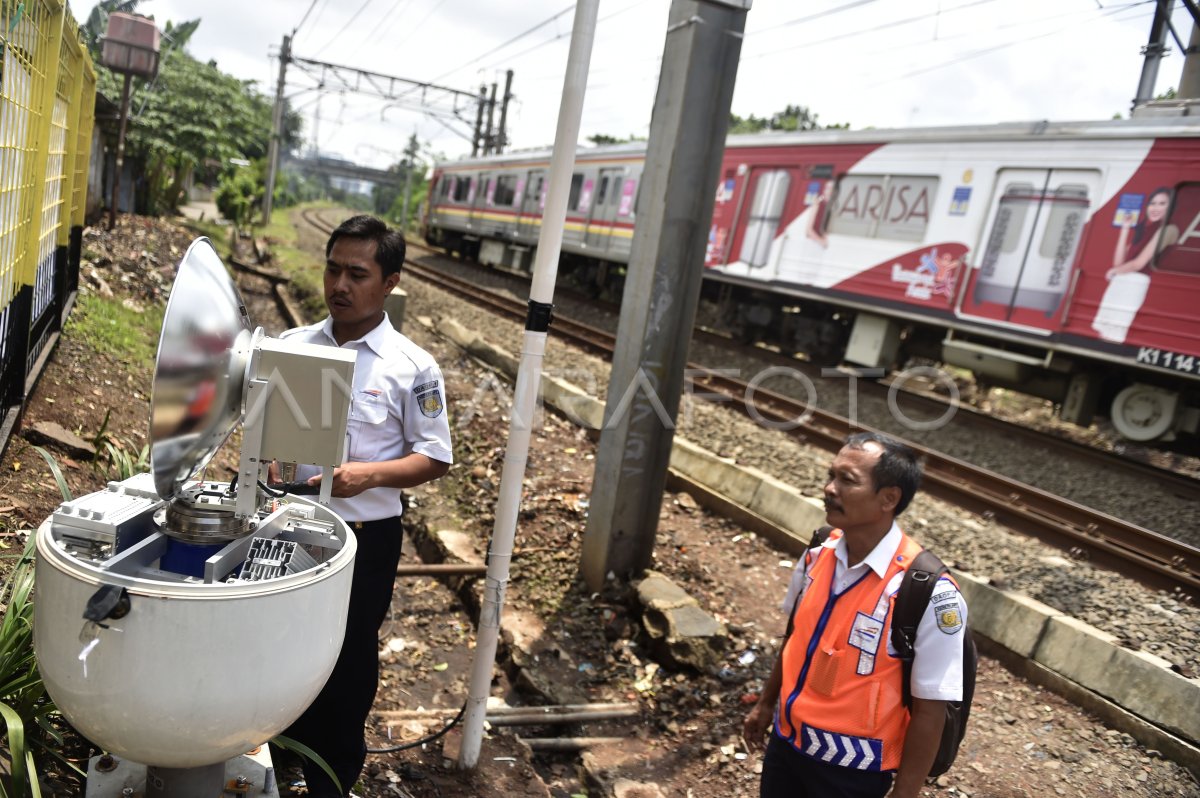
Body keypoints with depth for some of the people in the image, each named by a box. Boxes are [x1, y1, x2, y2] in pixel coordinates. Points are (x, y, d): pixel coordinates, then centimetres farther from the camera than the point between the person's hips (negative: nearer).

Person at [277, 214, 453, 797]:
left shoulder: (412, 369, -11)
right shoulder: (292, 345, 0)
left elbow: (434, 458, -8)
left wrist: (368, 475, -24)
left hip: (363, 536, -3)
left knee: (347, 662, 12)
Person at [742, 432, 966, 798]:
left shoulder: (929, 593, -25)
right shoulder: (820, 553, -8)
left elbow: (929, 710, -18)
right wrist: (766, 703, 16)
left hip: (853, 767, -5)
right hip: (787, 741, 5)